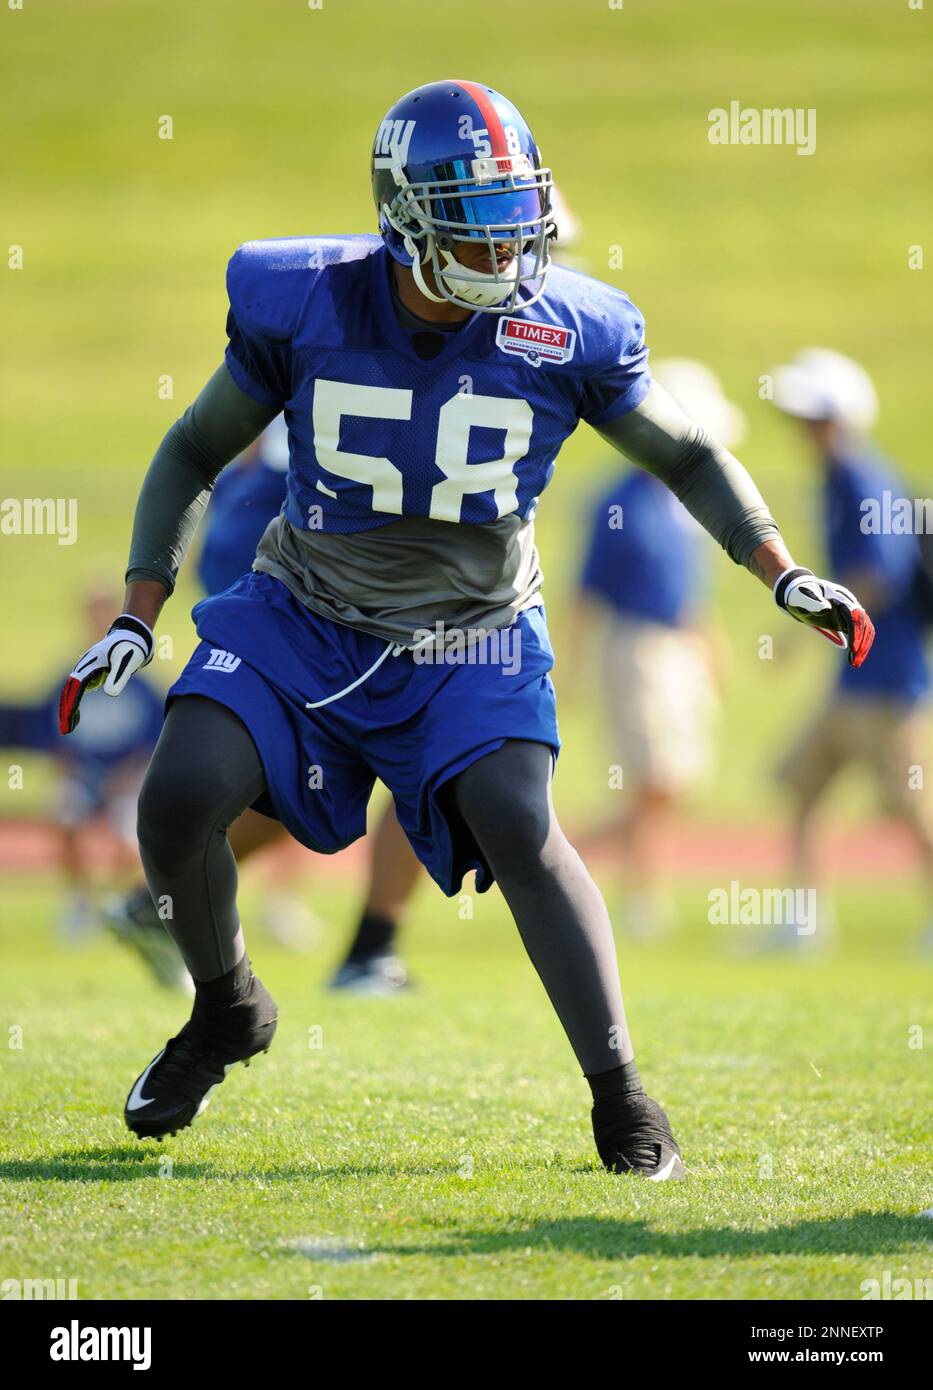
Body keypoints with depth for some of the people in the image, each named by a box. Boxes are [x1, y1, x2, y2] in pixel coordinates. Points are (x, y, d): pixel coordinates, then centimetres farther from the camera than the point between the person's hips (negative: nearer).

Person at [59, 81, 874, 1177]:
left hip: (469, 640, -1)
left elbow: (688, 458, 3)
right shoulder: (304, 308, -14)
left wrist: (784, 574, -9)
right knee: (177, 800, -17)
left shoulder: (565, 334, -14)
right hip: (304, 621, 1)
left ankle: (621, 1102, -14)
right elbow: (195, 452, 0)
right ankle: (225, 1009, 13)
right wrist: (138, 617, -6)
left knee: (520, 830, -23)